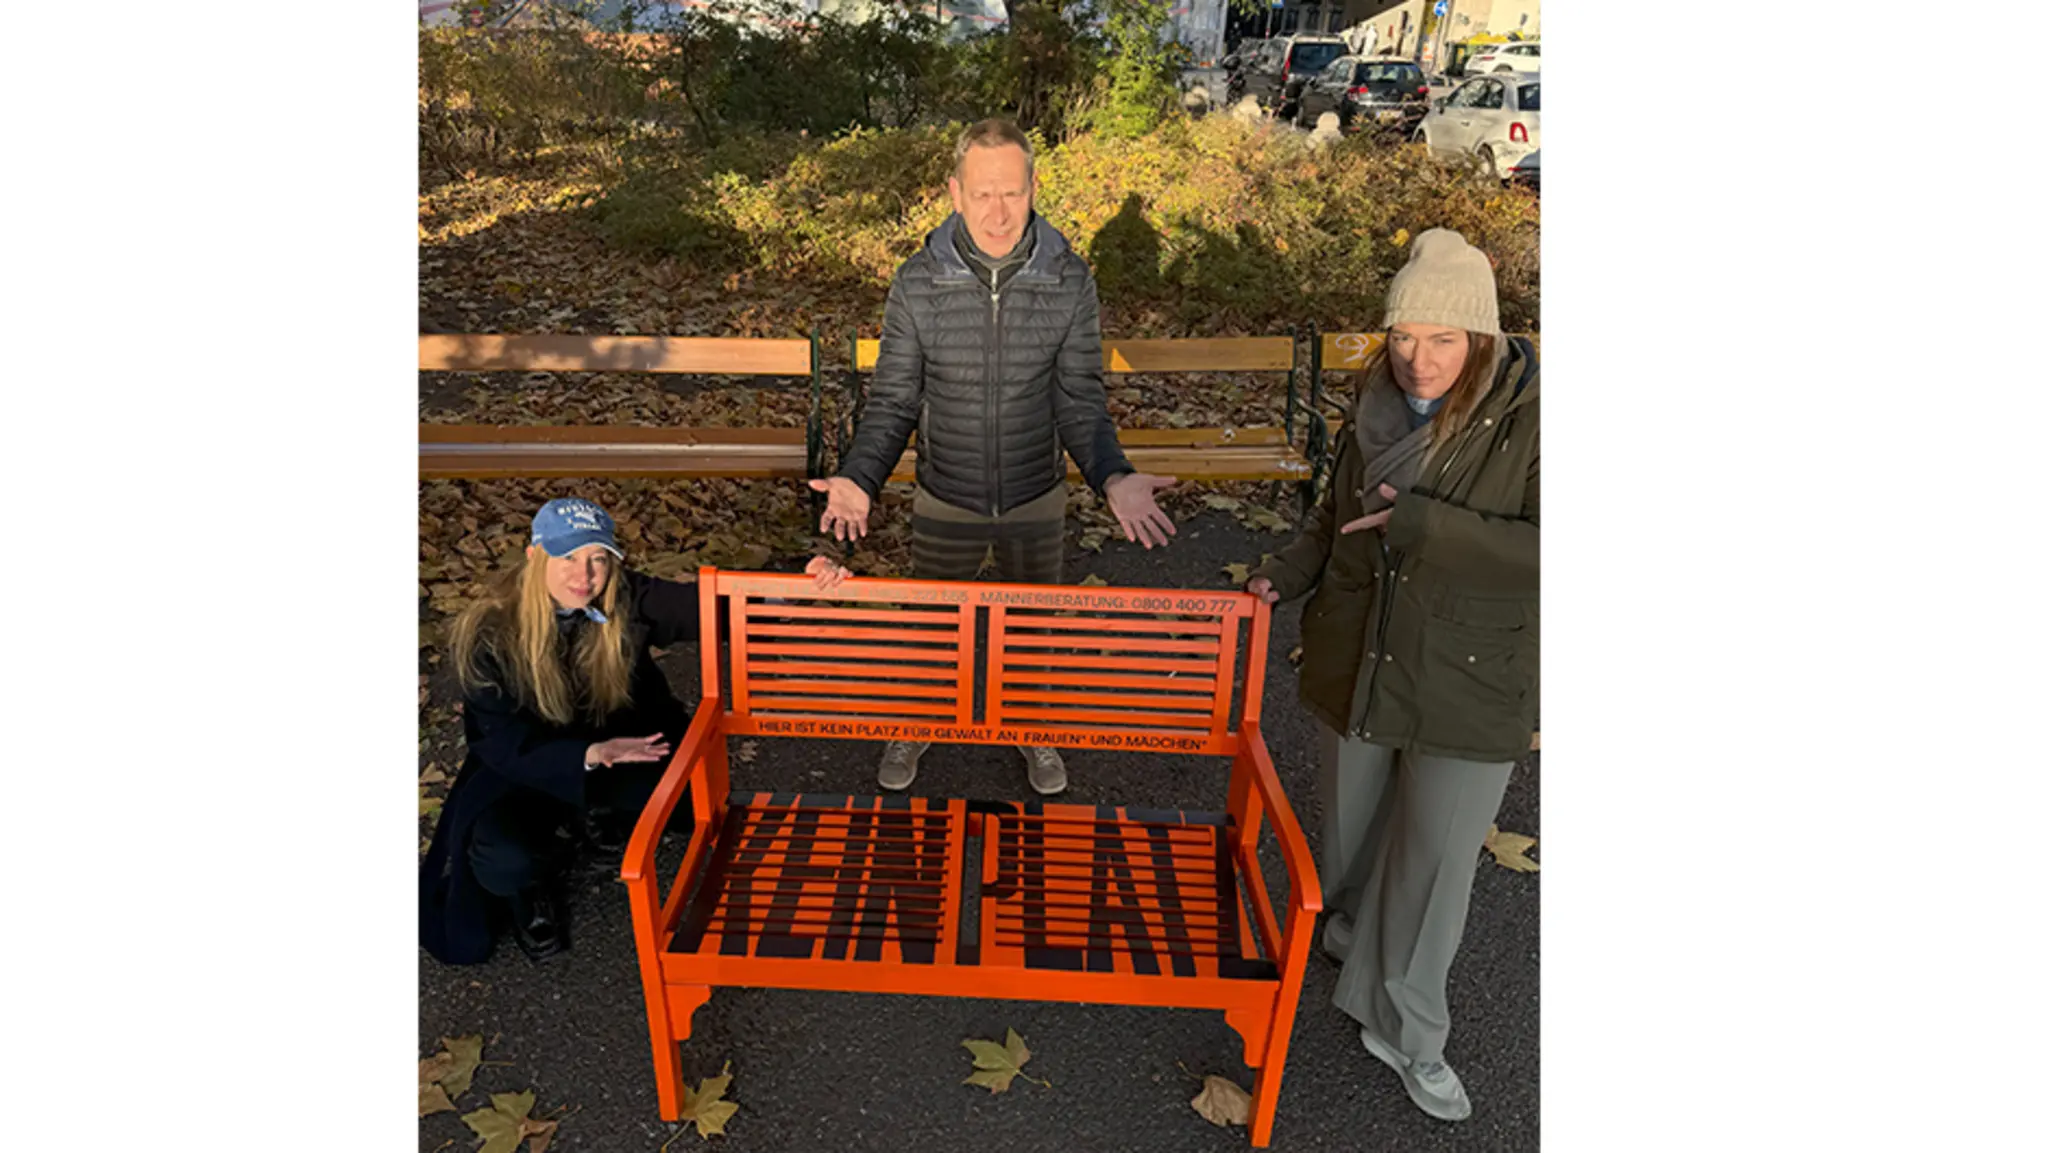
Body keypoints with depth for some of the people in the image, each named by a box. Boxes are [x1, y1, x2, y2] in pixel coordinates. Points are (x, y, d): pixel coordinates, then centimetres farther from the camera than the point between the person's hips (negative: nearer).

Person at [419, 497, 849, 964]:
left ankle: (595, 820, 12)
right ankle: (529, 889, 10)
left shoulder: (627, 600, -17)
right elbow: (502, 744, -23)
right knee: (506, 859, -32)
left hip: (619, 743, 3)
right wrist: (589, 754, -42)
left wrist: (805, 582, -38)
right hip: (523, 771, -3)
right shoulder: (489, 636, -22)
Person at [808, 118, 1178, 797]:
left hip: (1037, 499, 1)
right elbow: (893, 401, -6)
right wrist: (860, 478, -22)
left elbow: (1079, 403, -8)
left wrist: (1113, 478, -25)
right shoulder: (917, 285, -14)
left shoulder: (1070, 283, -13)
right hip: (945, 501, 0)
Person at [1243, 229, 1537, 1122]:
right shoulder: (1381, 404, -3)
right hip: (1357, 661, 4)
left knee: (1437, 856, 7)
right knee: (1353, 823, 22)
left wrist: (1427, 526, -29)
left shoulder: (1527, 419, -18)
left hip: (1469, 687, -4)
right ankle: (1350, 933, 52)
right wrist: (1290, 570, -1)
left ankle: (1404, 1030, 28)